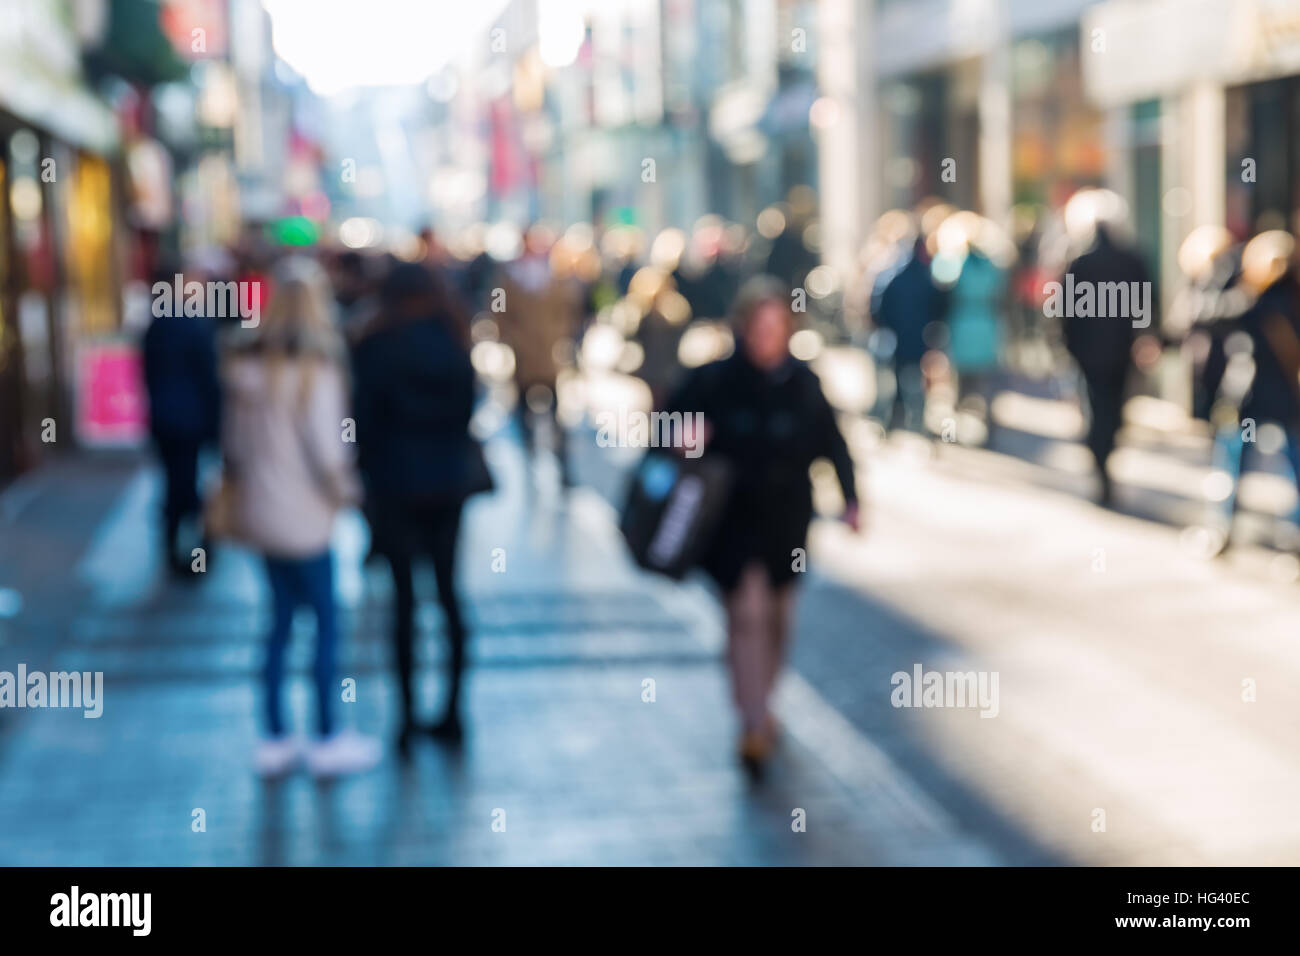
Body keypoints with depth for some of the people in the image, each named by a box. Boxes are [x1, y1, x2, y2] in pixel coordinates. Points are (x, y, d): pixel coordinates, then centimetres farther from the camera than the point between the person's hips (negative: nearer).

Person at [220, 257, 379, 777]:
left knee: (281, 619, 14)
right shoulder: (315, 368, -17)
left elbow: (234, 439, 10)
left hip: (260, 510, 7)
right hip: (303, 514, -7)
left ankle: (274, 739, 19)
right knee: (326, 621, 4)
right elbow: (324, 447, -18)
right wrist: (346, 488, -1)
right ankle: (328, 740, 9)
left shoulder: (245, 361, 5)